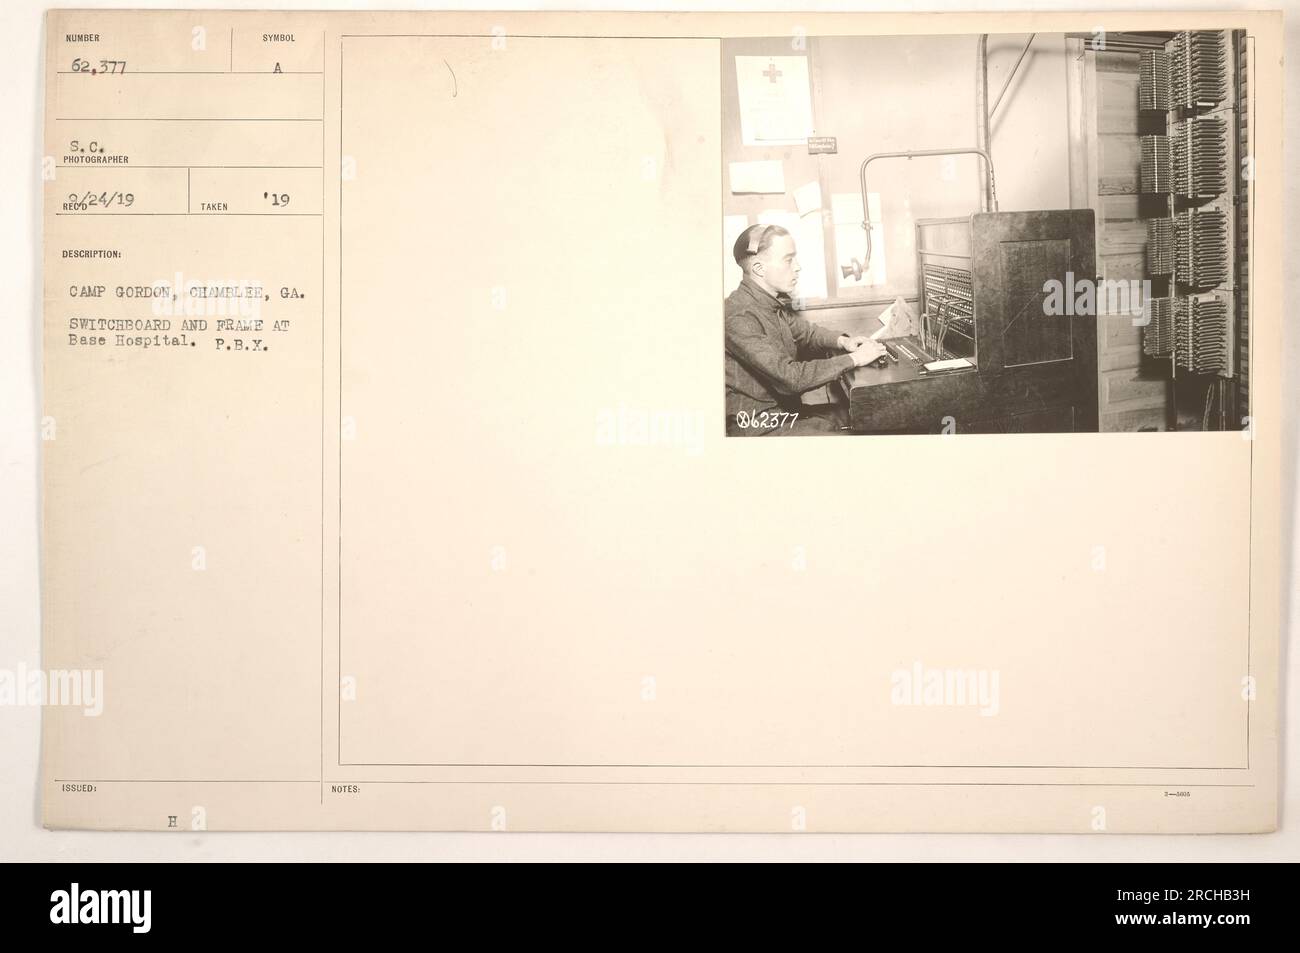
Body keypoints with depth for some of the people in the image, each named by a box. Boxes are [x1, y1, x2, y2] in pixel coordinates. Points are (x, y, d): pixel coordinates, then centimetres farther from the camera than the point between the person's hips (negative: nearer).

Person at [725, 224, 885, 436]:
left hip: (788, 409, 9)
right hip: (759, 426, -9)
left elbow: (805, 331, 24)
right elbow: (790, 377, -29)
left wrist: (842, 341, 3)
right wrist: (853, 359, -21)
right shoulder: (739, 317, -24)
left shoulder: (776, 302, 6)